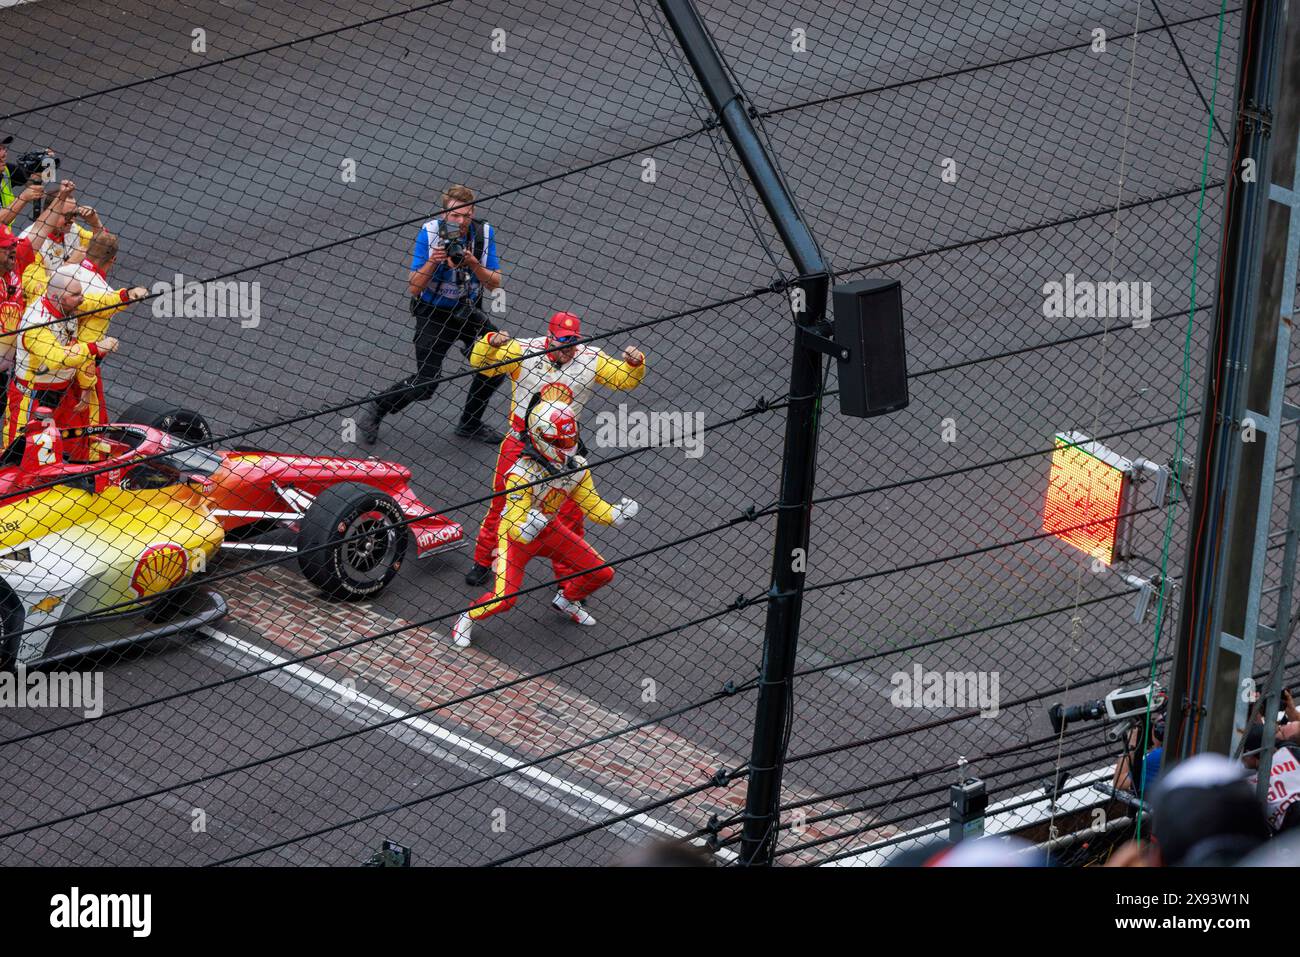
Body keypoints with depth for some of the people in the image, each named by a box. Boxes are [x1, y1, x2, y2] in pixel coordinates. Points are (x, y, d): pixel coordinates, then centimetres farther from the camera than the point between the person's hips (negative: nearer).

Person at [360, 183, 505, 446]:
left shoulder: (484, 233, -11)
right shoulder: (429, 233, -20)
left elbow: (494, 284, -9)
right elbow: (414, 288, -19)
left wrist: (473, 264, -27)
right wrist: (432, 262, -35)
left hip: (468, 311, 5)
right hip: (433, 313, -4)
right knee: (425, 385, -12)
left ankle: (470, 424, 19)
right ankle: (375, 410, 15)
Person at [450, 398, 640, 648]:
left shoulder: (577, 467, -13)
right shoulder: (521, 474, -33)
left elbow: (591, 504, -1)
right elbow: (517, 531, -32)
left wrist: (617, 514, -20)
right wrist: (528, 529, -55)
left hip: (550, 529, 6)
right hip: (516, 534, -6)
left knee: (602, 573, 4)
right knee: (504, 599, -22)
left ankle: (566, 600, 34)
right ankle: (467, 618, 10)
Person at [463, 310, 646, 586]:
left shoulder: (591, 359, -6)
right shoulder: (523, 351, -12)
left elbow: (625, 380, -2)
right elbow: (479, 362, -13)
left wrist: (634, 363, -23)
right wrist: (492, 342, -34)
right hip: (521, 439, -2)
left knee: (572, 510, 5)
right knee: (503, 503, 6)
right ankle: (483, 562, 25)